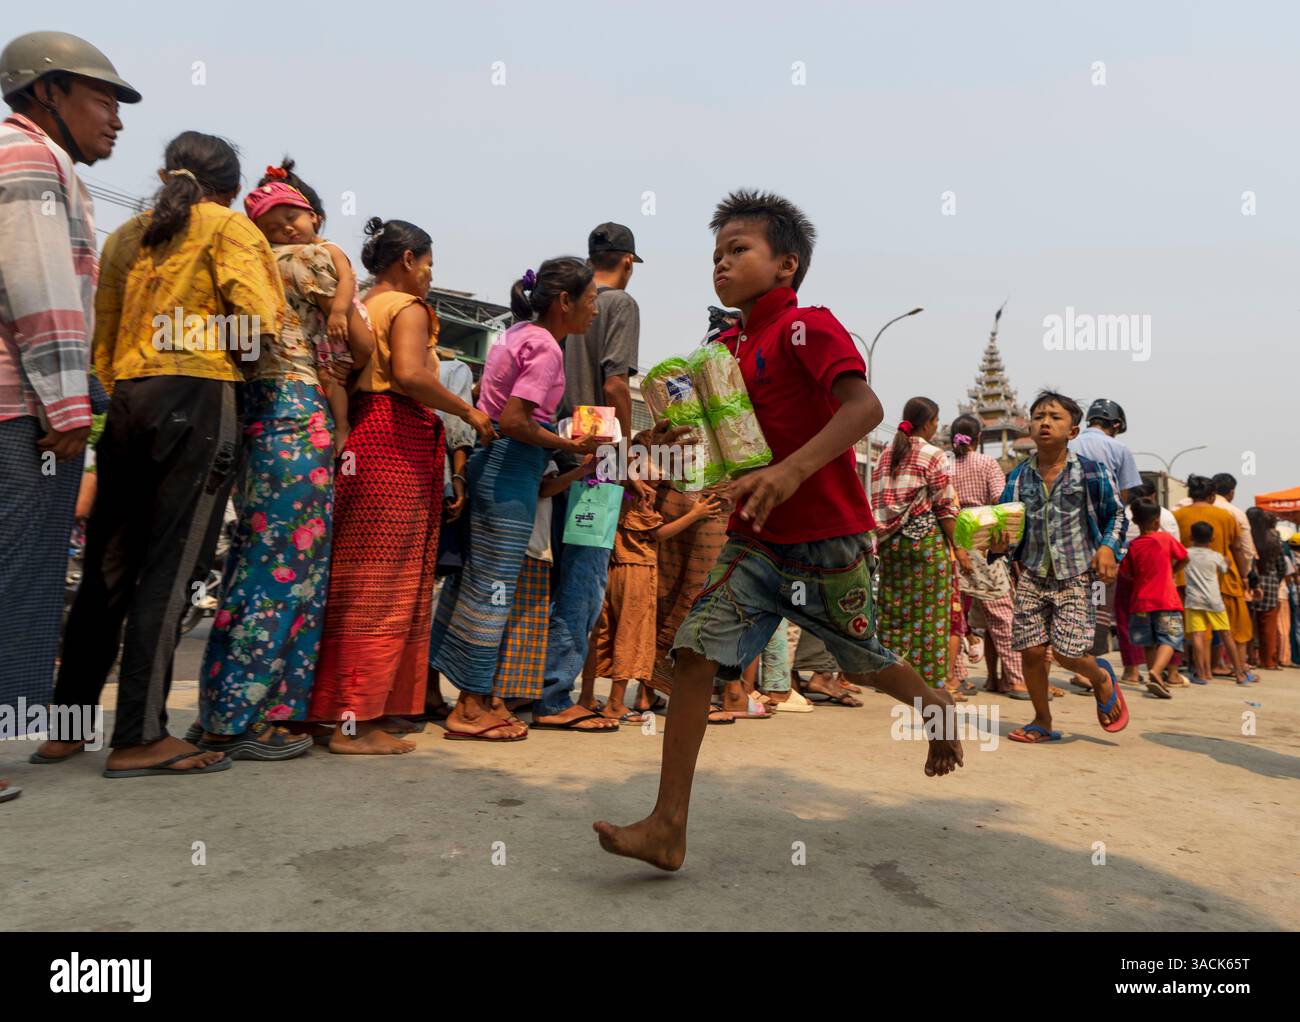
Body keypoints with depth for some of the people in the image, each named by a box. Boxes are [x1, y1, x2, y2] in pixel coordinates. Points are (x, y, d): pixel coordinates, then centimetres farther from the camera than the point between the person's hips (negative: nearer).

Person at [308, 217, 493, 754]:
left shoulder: (362, 307, 20)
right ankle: (358, 720, -4)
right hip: (398, 443, -9)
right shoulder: (408, 307, -4)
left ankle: (360, 707, 20)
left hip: (363, 437, 9)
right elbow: (409, 374, -21)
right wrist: (468, 411, -12)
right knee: (386, 585, -6)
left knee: (361, 581, 11)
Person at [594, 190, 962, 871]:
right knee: (695, 652, -10)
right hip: (754, 541, 6)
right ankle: (667, 829, -7)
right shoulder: (726, 347, 10)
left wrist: (791, 470, -42)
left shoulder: (807, 327, -12)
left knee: (864, 663, 15)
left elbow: (864, 406, -28)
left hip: (826, 540, -6)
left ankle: (935, 706, 50)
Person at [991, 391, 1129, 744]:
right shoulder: (1018, 477, 4)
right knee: (1031, 650, 0)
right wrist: (999, 544, -16)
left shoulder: (1092, 472, -2)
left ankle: (1101, 678, 29)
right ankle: (1042, 722, 20)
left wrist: (1108, 547, -9)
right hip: (1032, 574, 3)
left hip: (1075, 576, -3)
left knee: (1067, 652, -9)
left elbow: (1116, 515, 7)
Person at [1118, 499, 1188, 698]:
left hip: (1141, 602, 3)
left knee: (1150, 643, 15)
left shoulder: (1133, 545, 0)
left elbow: (1125, 573, 3)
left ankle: (1155, 680, 19)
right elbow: (1184, 559, 6)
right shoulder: (1165, 538, -4)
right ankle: (1155, 672, -27)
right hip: (1166, 601, -3)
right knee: (1169, 640, -5)